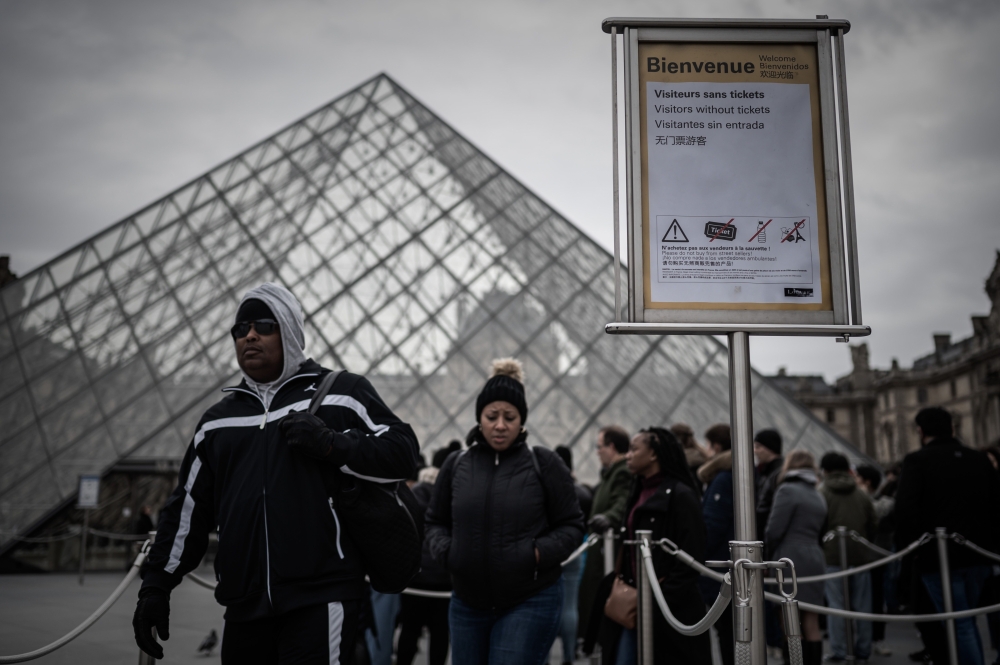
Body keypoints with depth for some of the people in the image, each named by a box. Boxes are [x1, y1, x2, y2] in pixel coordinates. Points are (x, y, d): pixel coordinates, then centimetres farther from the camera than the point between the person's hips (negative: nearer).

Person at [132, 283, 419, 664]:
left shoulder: (340, 393, 4)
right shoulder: (218, 420, 18)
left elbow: (402, 451, -3)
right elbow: (187, 508, 20)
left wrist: (330, 444, -15)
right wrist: (156, 585, 17)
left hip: (321, 598, -5)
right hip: (245, 607, 5)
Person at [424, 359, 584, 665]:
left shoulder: (543, 464, -4)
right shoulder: (457, 464, 4)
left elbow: (571, 525, 0)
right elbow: (435, 521, 13)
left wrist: (539, 553, -17)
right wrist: (445, 550, -7)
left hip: (531, 603, -4)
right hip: (467, 604, 4)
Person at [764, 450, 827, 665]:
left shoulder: (788, 490, -8)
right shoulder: (818, 496, 17)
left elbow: (774, 529, -11)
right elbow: (821, 531, 18)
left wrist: (768, 552, 4)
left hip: (791, 559, -8)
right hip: (814, 558, 8)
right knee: (811, 624, 10)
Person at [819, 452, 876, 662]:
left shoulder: (822, 494, -5)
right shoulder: (862, 495, 9)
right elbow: (872, 527, 12)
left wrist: (820, 548, 8)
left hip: (833, 556, -4)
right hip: (860, 555, 4)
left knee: (836, 605, -1)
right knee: (862, 605, 9)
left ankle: (838, 651, -1)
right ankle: (863, 649, 13)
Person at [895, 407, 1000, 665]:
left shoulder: (917, 461, -9)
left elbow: (905, 508, -18)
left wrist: (905, 546, -6)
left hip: (938, 556, -6)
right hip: (978, 554, 6)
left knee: (959, 625, 0)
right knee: (967, 621, 20)